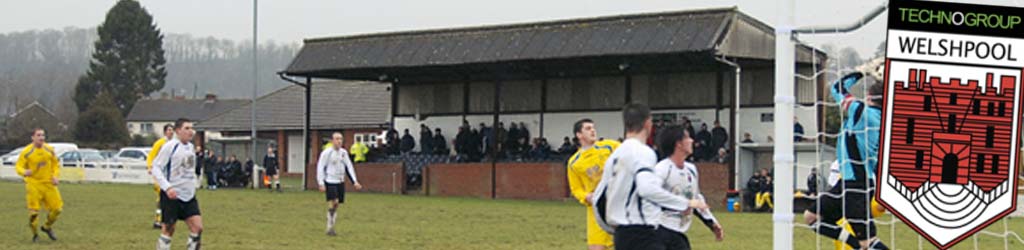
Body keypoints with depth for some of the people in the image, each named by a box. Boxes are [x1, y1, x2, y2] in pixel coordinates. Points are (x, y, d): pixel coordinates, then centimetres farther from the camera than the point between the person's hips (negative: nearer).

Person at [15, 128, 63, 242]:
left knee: (57, 208, 0)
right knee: (34, 211, -8)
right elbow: (18, 166, -11)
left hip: (49, 184, 4)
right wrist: (24, 172, -34)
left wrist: (56, 176, -1)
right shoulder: (27, 152, -10)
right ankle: (35, 235, 14)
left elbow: (56, 164, 15)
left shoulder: (49, 150, 3)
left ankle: (47, 227, 27)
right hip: (33, 185, -4)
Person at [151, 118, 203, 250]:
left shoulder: (190, 146, 10)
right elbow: (156, 168, -14)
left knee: (197, 227, -6)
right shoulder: (170, 146, -12)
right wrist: (167, 187, -24)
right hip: (171, 195, -6)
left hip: (188, 195, 6)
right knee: (168, 229, 1)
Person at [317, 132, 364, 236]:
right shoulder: (326, 153, -8)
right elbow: (320, 168, -7)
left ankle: (331, 228, 15)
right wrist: (321, 184, -14)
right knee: (333, 203, -15)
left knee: (336, 205, 7)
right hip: (330, 182, -6)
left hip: (340, 182, 6)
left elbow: (349, 167, 14)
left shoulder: (343, 153, 9)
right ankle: (330, 228, -9)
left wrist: (355, 181, 7)